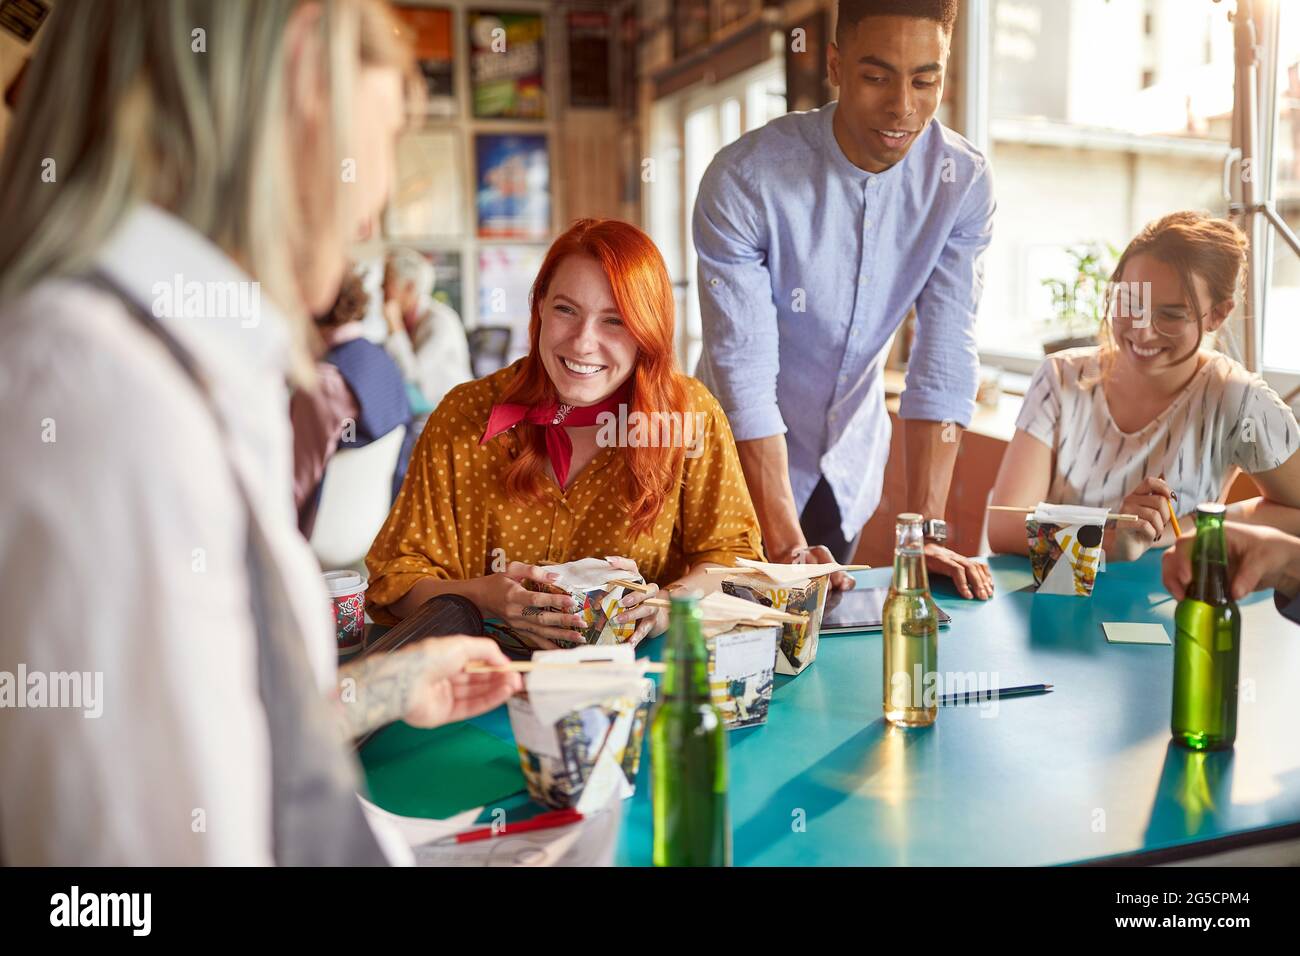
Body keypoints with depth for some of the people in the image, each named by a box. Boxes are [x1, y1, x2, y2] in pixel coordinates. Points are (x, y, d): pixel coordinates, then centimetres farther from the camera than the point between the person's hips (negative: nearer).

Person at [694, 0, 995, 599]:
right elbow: (745, 374, -27)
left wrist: (926, 531, -20)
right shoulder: (742, 179, -25)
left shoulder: (964, 182, -14)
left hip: (852, 466, 3)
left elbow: (945, 357, -15)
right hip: (743, 462, -3)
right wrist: (787, 549, -30)